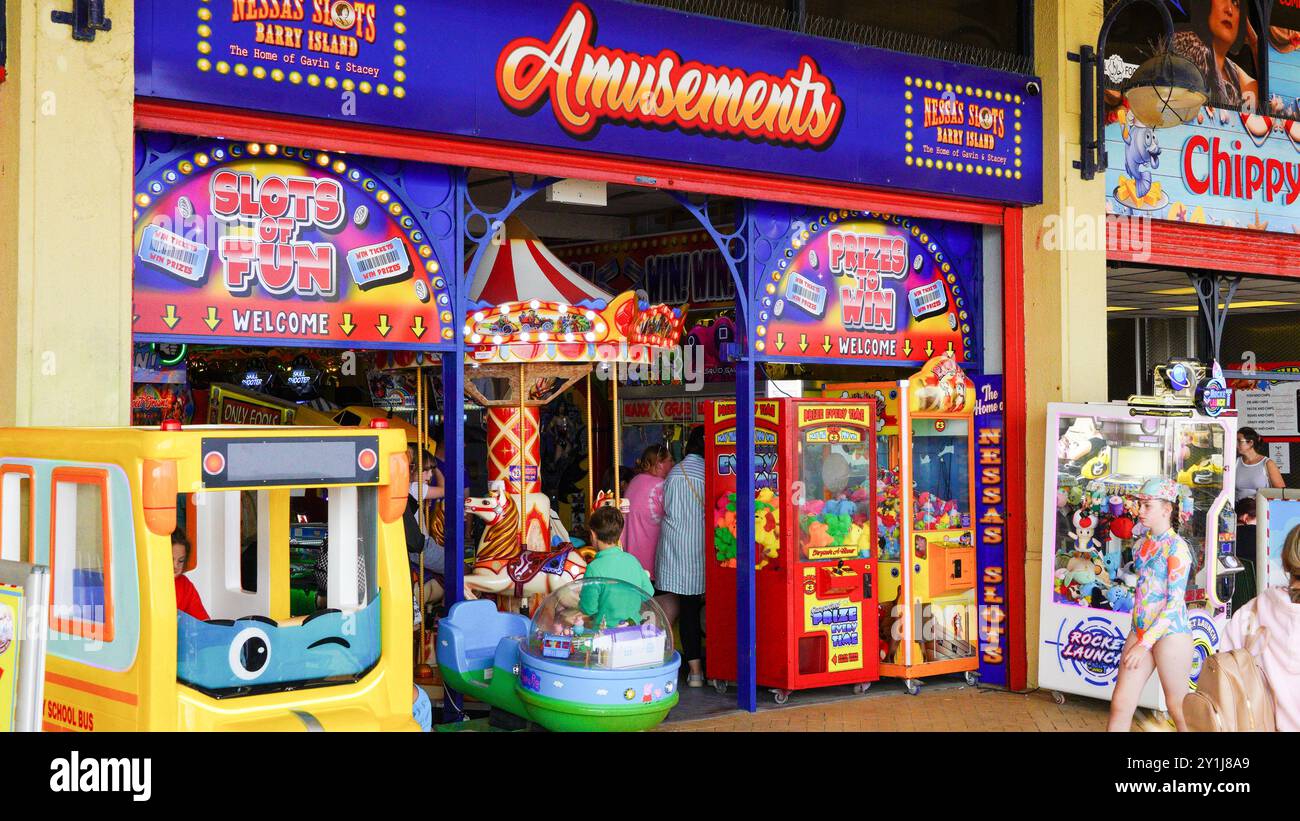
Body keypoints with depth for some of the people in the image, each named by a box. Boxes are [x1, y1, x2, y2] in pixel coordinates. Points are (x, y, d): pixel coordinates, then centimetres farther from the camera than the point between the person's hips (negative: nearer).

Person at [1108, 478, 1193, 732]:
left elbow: (1175, 602, -15)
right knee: (1120, 704, 2)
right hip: (1140, 630, 7)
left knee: (1178, 707, 4)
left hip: (1169, 633, -7)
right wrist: (1139, 638, 13)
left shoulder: (1176, 547, -11)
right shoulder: (1145, 542, 11)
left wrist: (1144, 644, -16)